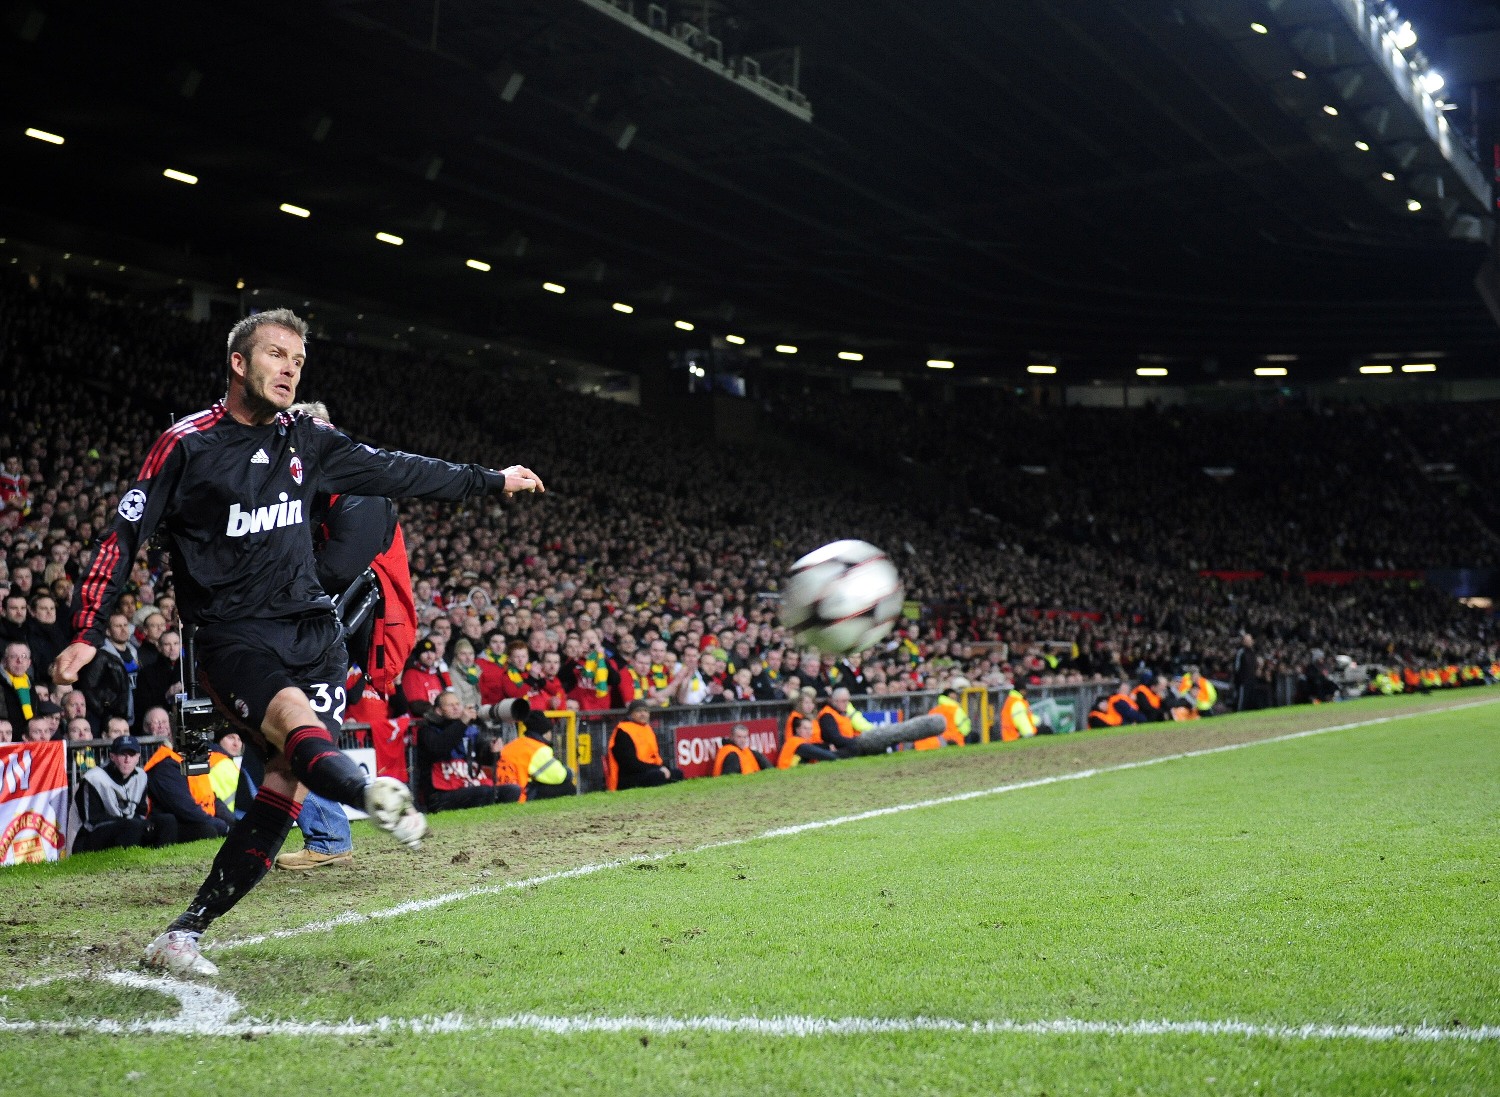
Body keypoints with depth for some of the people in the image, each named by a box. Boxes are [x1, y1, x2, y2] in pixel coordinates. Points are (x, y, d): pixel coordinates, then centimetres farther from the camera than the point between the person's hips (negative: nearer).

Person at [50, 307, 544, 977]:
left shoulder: (307, 440, 11)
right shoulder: (187, 444, -2)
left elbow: (392, 471, 21)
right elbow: (124, 537, -1)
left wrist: (491, 481, 25)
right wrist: (86, 634, -7)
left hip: (312, 630, 4)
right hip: (232, 637, -4)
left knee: (288, 779, -12)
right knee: (296, 721, -32)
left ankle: (182, 935, -7)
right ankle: (373, 796, -64)